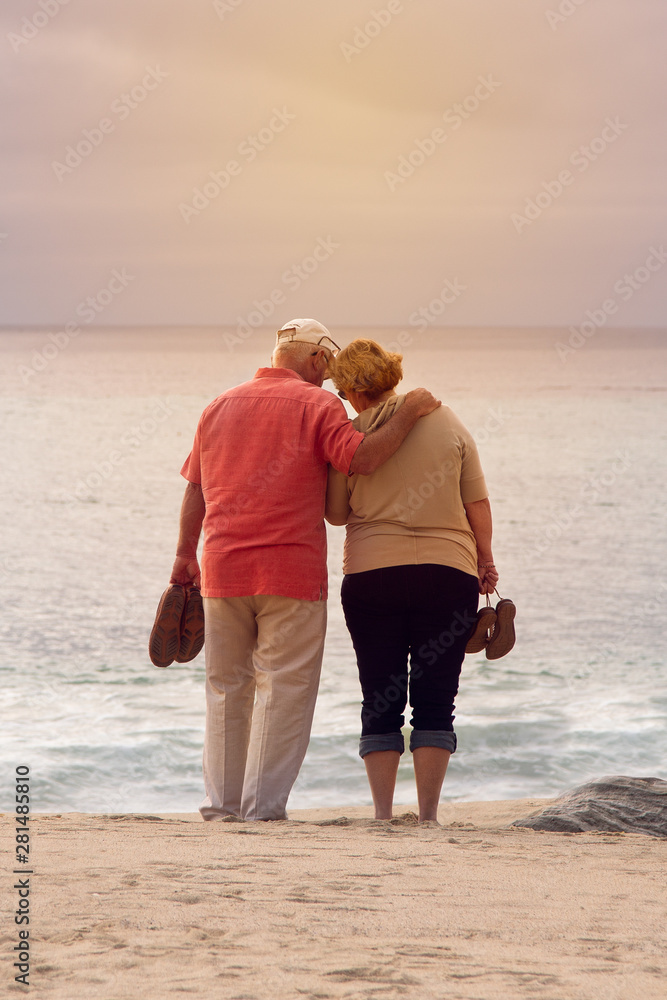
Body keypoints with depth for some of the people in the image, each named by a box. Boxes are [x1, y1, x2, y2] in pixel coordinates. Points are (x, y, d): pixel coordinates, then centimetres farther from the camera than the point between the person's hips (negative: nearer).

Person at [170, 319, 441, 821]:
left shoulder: (221, 406, 14)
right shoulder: (317, 404, -2)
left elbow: (195, 489, 16)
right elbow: (359, 459, -17)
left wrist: (185, 556, 22)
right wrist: (408, 415, -7)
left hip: (222, 568, 5)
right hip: (292, 571, -5)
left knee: (227, 689, 13)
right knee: (284, 689, 1)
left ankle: (221, 802, 12)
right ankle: (264, 805, -3)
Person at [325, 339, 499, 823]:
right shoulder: (446, 421, 3)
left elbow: (337, 513, 6)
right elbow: (478, 502, 5)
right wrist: (485, 560, 15)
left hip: (371, 574, 0)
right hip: (448, 571, 0)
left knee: (380, 703, 6)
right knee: (435, 701, 3)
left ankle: (382, 814, 2)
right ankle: (429, 813, -1)